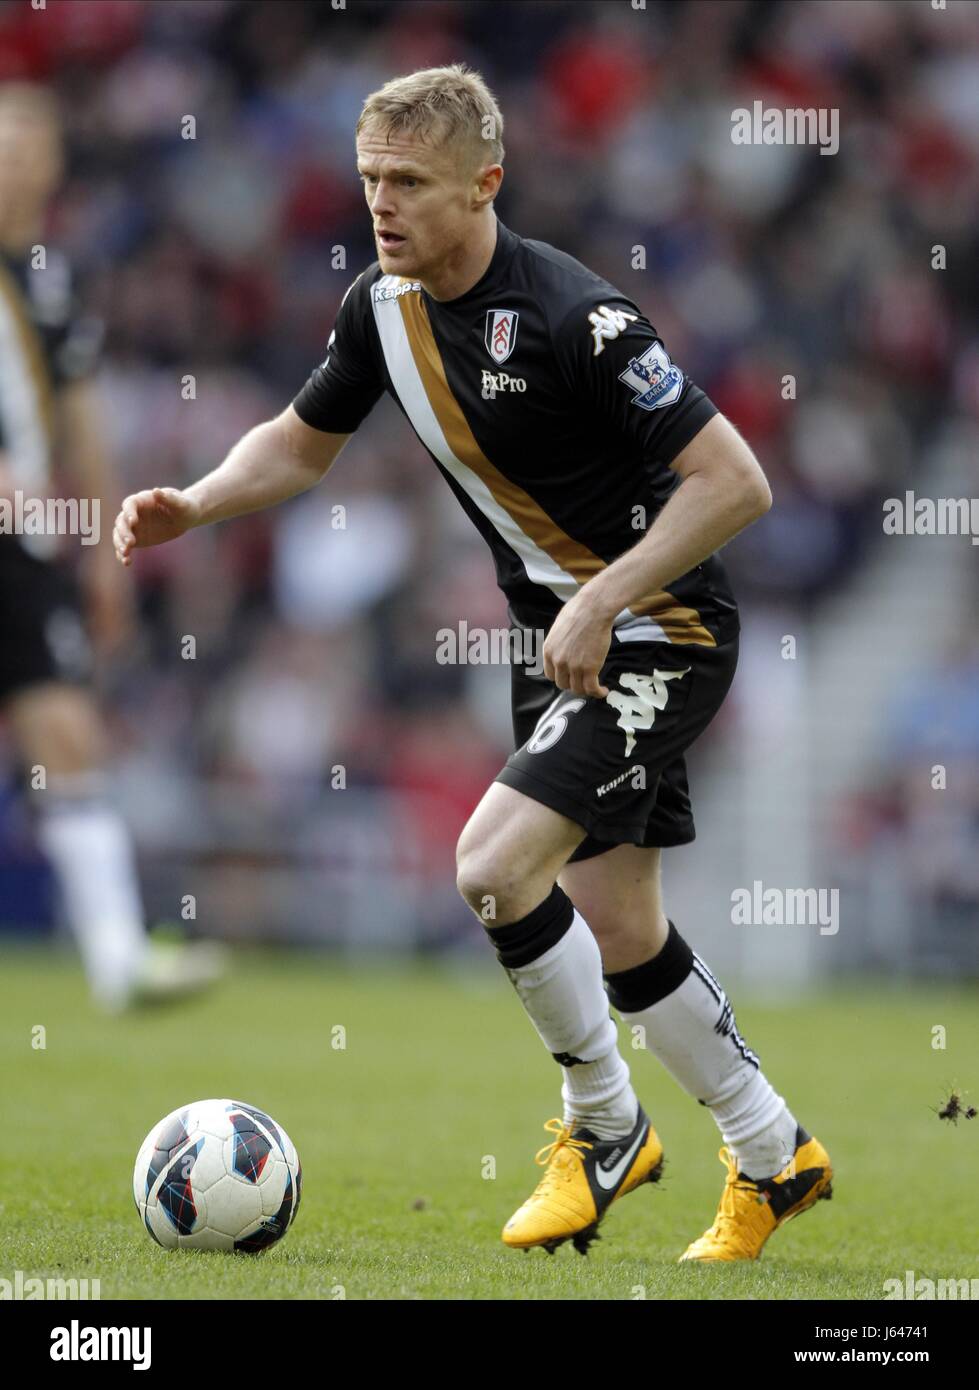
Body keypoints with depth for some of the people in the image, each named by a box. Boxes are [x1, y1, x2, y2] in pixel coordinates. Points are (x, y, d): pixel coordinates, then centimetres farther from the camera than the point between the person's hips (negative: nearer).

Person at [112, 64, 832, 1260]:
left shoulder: (570, 317, -25)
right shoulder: (382, 307, -1)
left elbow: (734, 481, -25)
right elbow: (301, 442, 17)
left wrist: (604, 601, -27)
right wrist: (196, 503, -1)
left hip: (659, 634, -8)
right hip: (564, 637, 8)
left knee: (494, 862, -21)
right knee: (617, 936, 11)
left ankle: (602, 1126, 0)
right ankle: (773, 1156, 29)